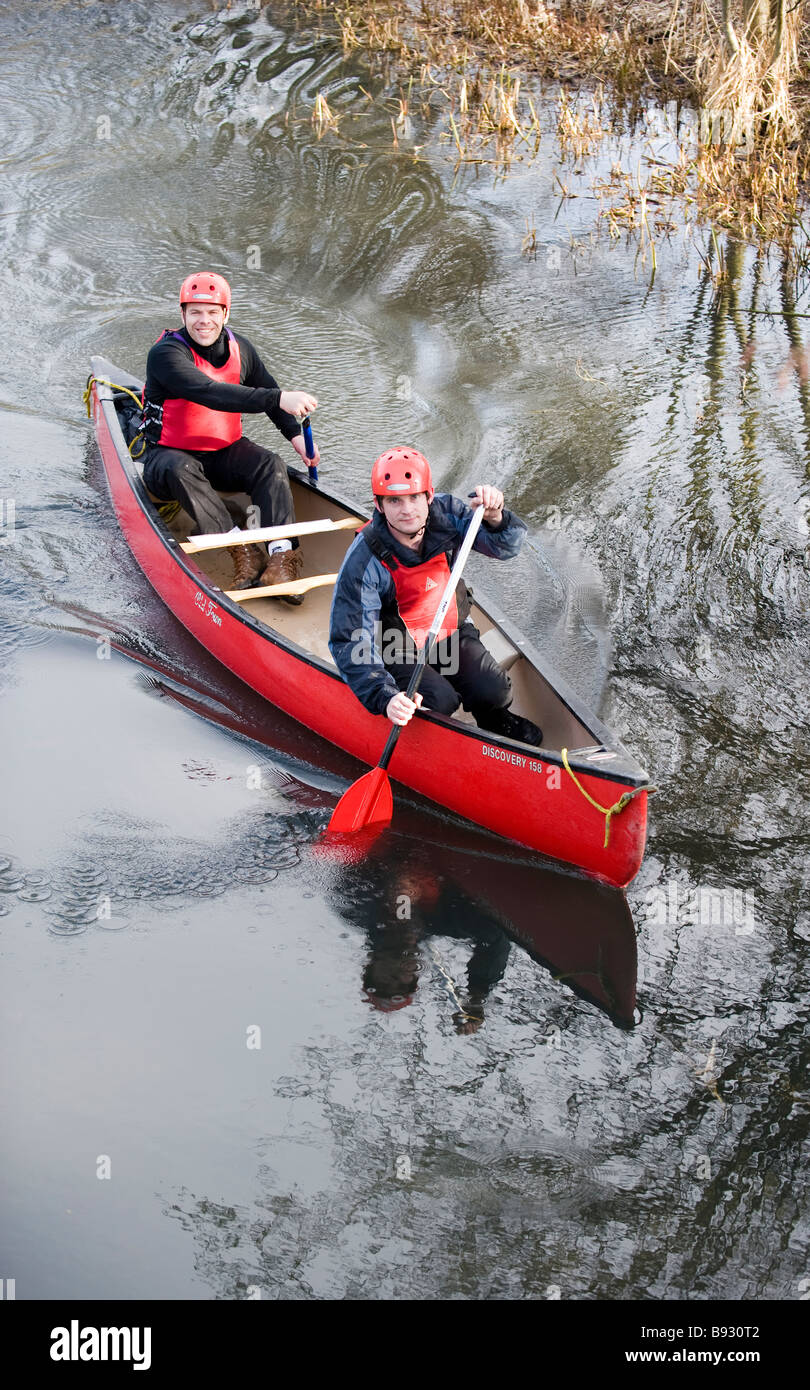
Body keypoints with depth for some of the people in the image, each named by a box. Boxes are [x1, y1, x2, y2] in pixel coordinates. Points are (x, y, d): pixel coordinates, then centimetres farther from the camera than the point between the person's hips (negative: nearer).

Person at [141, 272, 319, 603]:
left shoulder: (239, 348, 0)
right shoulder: (166, 354, -21)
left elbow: (267, 390, 19)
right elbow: (212, 394, -37)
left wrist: (295, 434, 3)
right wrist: (279, 399, -45)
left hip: (225, 452, 5)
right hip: (169, 454, -5)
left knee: (270, 464, -22)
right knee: (179, 471, -38)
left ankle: (282, 557, -39)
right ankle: (242, 551, -43)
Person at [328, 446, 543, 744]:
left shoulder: (446, 512, -16)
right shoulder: (364, 562, -30)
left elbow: (507, 546, -9)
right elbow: (350, 643, -30)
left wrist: (495, 517, -34)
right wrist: (385, 697, -44)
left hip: (451, 631, 4)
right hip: (397, 649, -4)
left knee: (493, 692, -14)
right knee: (441, 702, -26)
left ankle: (495, 720, 23)